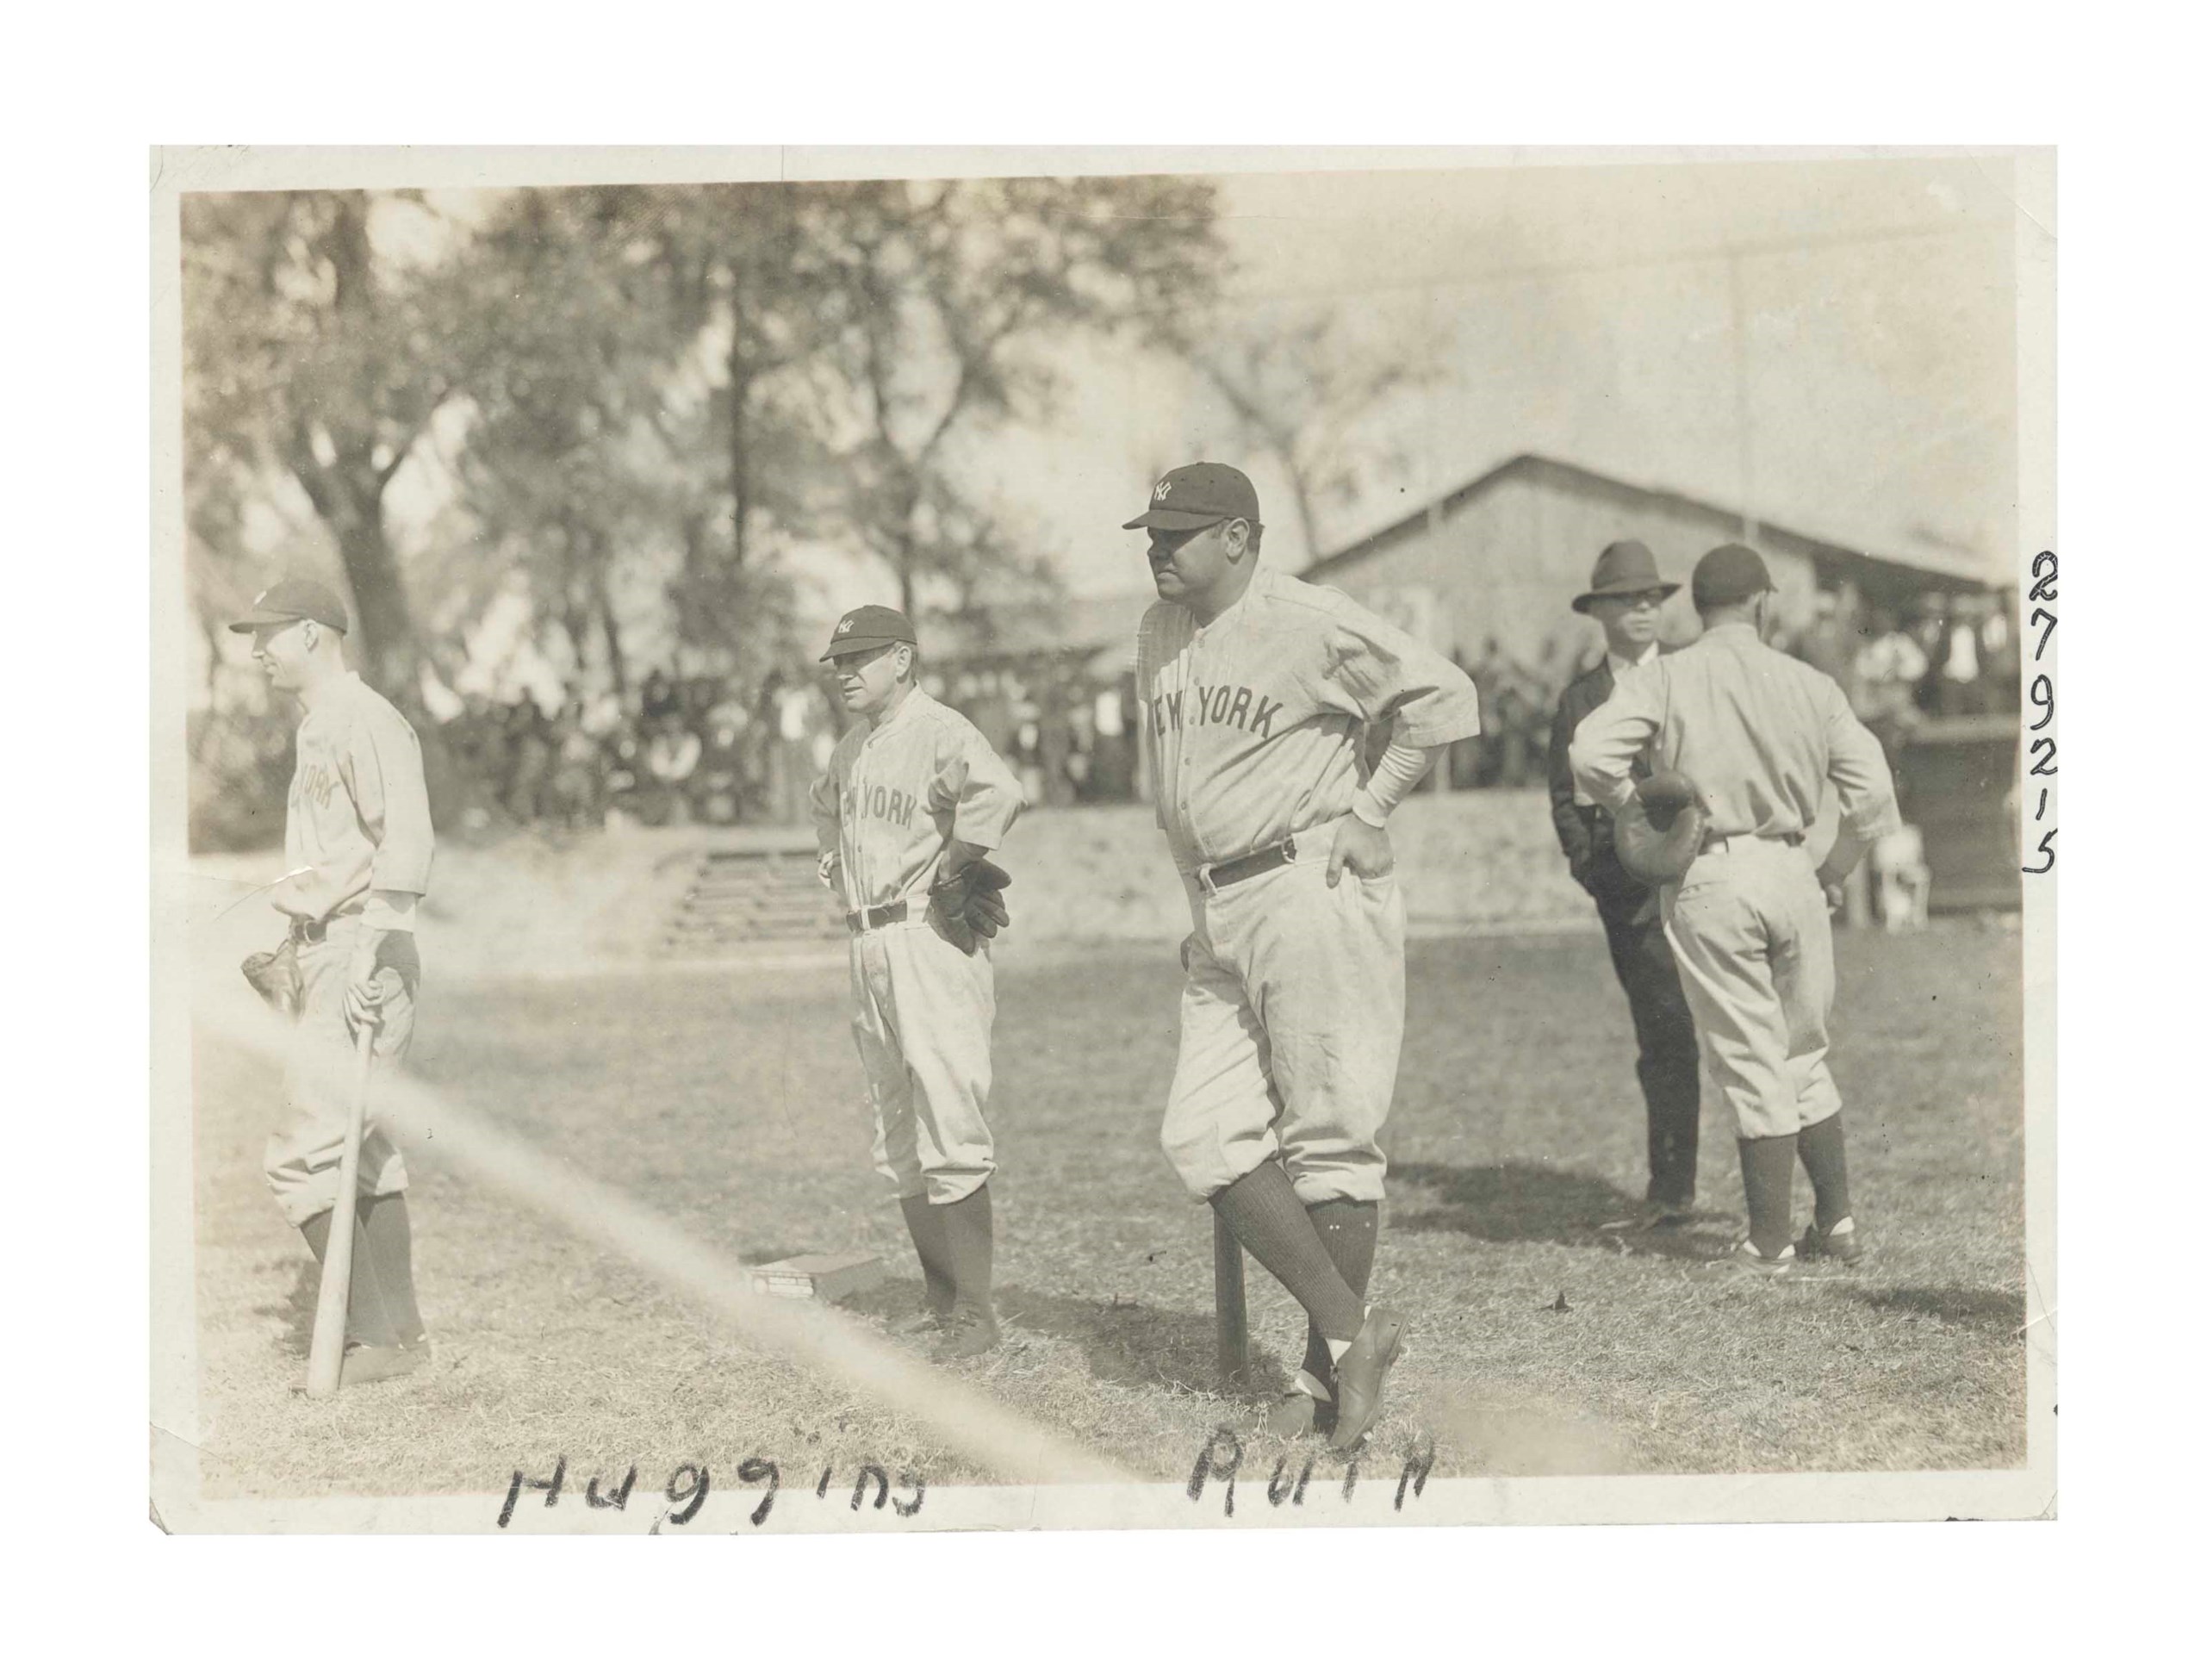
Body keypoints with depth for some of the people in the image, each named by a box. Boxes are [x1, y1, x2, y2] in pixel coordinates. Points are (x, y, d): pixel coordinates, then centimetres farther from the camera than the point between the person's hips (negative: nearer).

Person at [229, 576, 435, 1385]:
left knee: (306, 1153, -13)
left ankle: (377, 1332, -8)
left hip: (361, 959, -10)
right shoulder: (317, 730, 19)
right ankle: (396, 1333, 18)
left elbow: (407, 841, -22)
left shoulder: (366, 720, -12)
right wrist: (295, 945, 19)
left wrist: (366, 953, -28)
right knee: (363, 1155, 12)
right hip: (325, 957, 10)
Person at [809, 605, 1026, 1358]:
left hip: (931, 940, -10)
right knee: (899, 1145, 13)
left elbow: (997, 791, -34)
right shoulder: (850, 749, 15)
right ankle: (941, 1298, 21)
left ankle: (976, 1311, -8)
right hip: (868, 947, 10)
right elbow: (826, 805, 38)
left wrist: (954, 867, -21)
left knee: (951, 1135, -11)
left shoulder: (939, 731, -13)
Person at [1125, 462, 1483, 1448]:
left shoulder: (1309, 625, -10)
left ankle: (1328, 1368, 7)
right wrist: (1198, 910, 18)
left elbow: (1445, 699, -9)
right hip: (1216, 917, 8)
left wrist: (1370, 810, -9)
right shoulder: (1159, 635, 14)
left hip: (1312, 894, -8)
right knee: (1206, 1141, -2)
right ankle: (1350, 1331, 3)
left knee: (1329, 1138, -3)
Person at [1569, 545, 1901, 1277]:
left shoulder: (1662, 679, -2)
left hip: (1709, 882, -2)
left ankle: (1770, 1243, 5)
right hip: (1790, 872, 3)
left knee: (1751, 1065, 2)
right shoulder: (1810, 685, 6)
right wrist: (1831, 874, 12)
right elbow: (1872, 791, 1)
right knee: (1806, 1057, 17)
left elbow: (1591, 755, -16)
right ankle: (1837, 1223, 21)